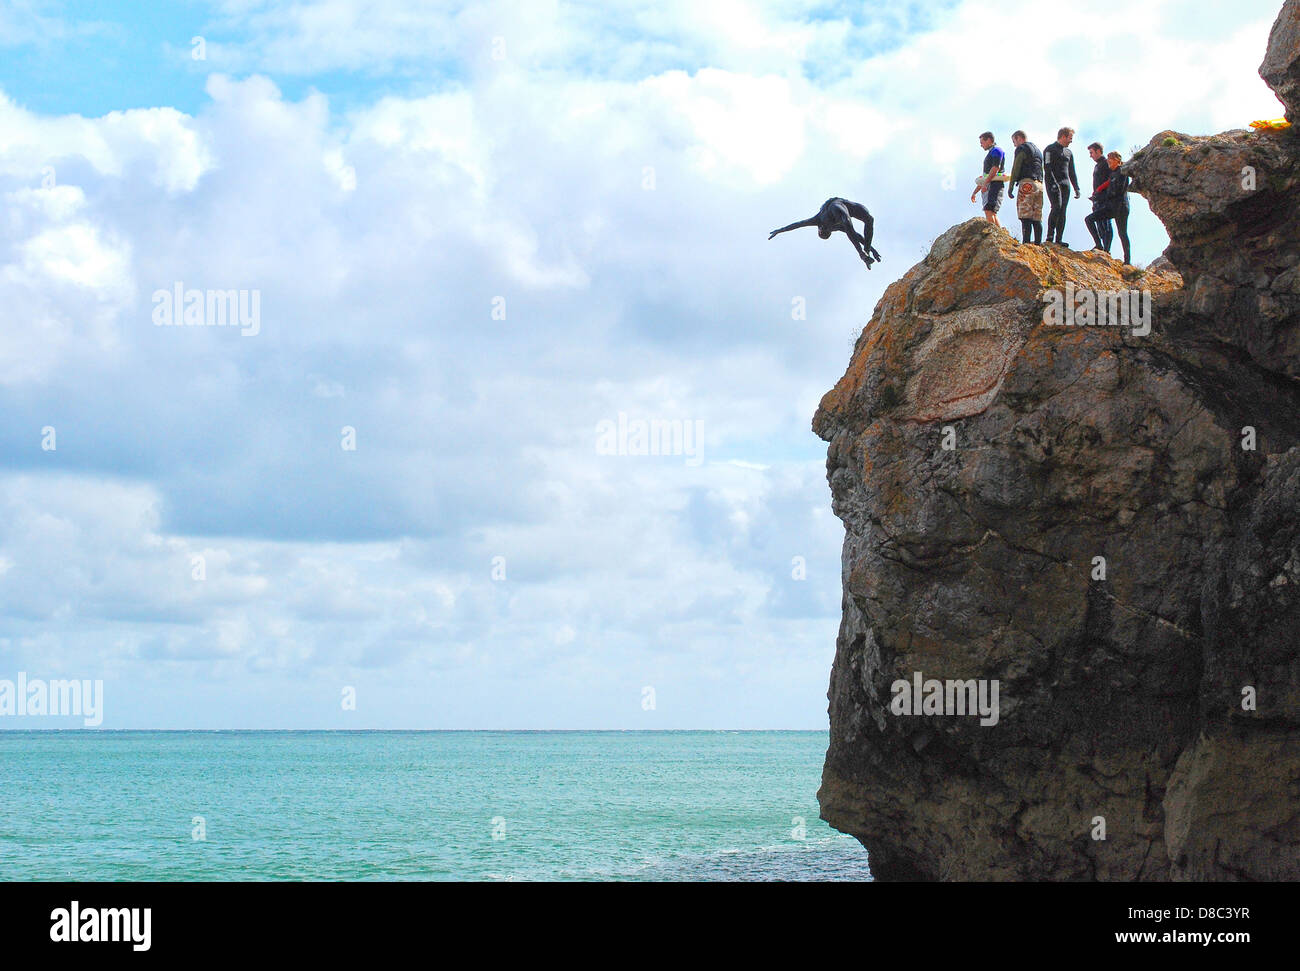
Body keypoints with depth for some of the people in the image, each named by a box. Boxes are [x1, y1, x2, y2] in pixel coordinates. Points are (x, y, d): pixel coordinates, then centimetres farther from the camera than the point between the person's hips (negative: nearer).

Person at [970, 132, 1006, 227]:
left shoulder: (996, 151, -1)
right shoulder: (990, 153, 29)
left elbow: (995, 168, -16)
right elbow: (985, 176, 31)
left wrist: (985, 183, -22)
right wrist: (975, 192, 29)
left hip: (994, 185, -10)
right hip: (987, 188, 10)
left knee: (988, 211, -21)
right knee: (992, 214, 5)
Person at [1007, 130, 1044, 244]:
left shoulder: (1021, 149, 1)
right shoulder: (1038, 150, 27)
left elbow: (1016, 168, -7)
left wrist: (1010, 187, -6)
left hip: (1027, 183, -8)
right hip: (1039, 184, 8)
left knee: (1025, 218, -14)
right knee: (1037, 219, 5)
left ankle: (1025, 243, -22)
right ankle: (1038, 244, -1)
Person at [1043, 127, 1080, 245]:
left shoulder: (1069, 152, 23)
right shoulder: (1051, 149, 0)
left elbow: (1072, 172, 26)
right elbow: (1047, 168, -10)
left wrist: (1076, 188, 17)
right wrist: (1053, 183, -21)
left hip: (1065, 184, 7)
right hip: (1053, 183, -7)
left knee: (1062, 212, 0)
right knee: (1057, 207, -21)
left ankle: (1059, 239, -2)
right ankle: (1050, 235, -20)